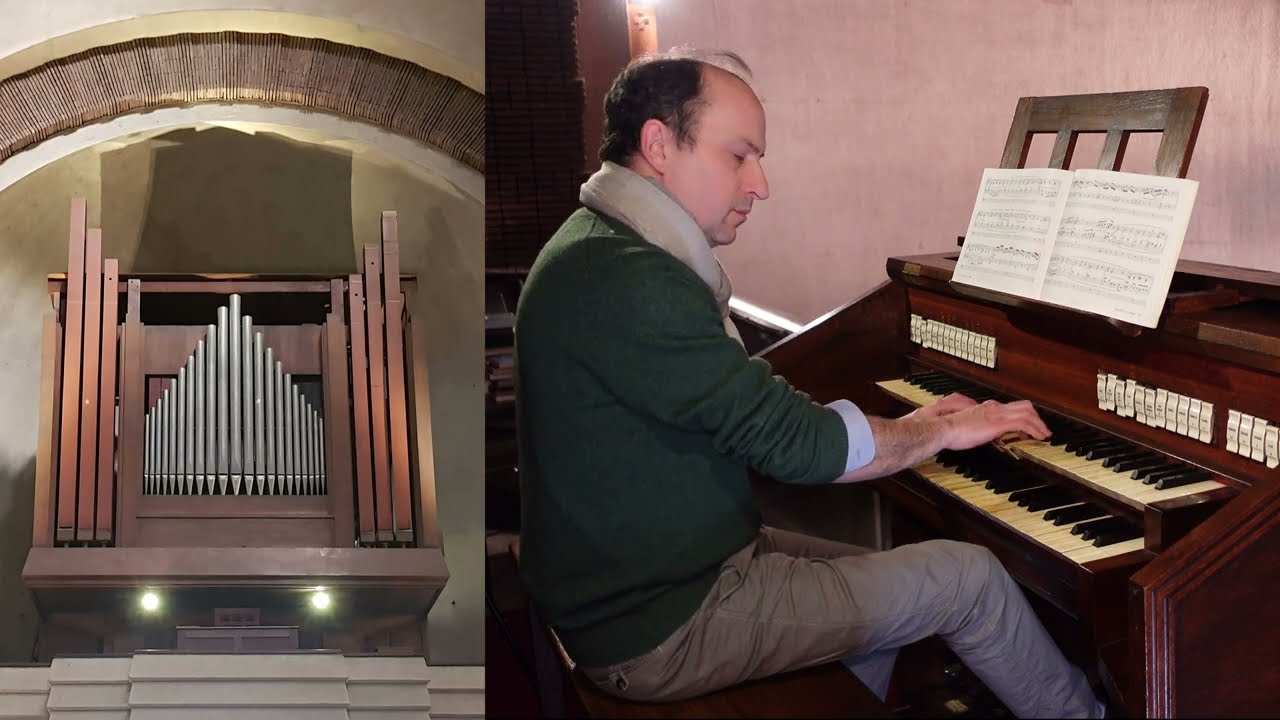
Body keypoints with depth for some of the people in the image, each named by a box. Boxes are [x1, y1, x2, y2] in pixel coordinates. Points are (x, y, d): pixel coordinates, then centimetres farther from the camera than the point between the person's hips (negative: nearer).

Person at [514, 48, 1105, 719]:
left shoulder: (605, 248, 9)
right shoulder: (623, 281, -25)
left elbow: (750, 413, 12)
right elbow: (794, 441, -22)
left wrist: (909, 426, 7)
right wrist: (944, 431, -6)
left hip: (631, 579, 10)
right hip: (657, 629, -10)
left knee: (885, 576, 23)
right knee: (969, 576, -2)